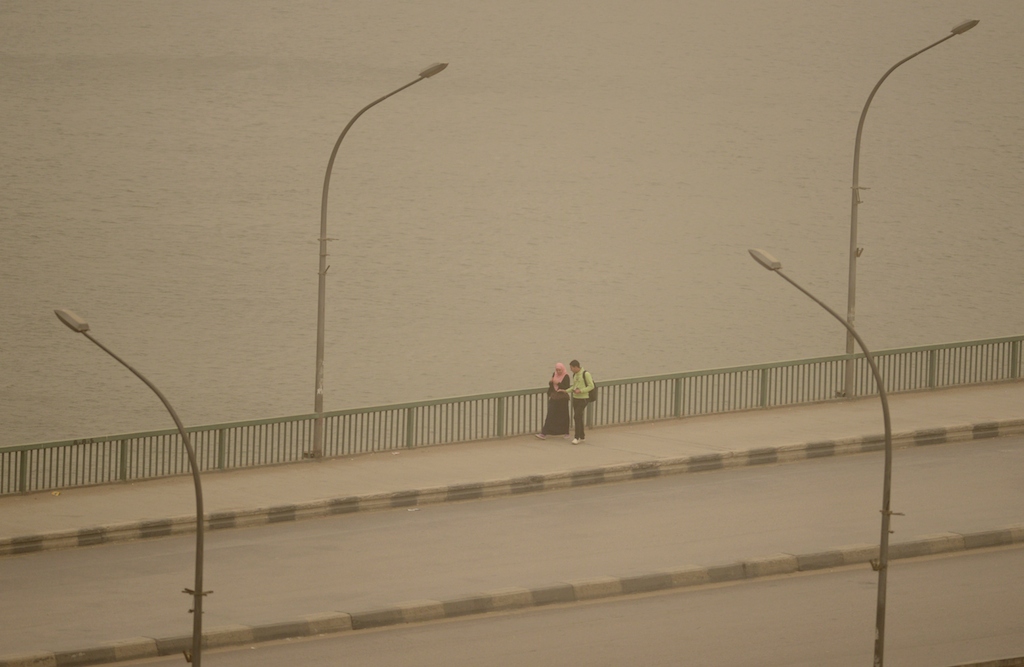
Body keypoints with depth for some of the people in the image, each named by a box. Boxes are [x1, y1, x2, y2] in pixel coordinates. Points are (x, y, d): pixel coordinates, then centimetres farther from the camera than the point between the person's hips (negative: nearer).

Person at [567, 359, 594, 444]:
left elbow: (591, 386, -12)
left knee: (577, 417, -14)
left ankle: (577, 437, -11)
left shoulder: (585, 374, -11)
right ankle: (582, 436, 18)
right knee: (577, 418, 8)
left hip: (583, 398, -8)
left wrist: (580, 391, -20)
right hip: (575, 398, 8)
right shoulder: (575, 375, 12)